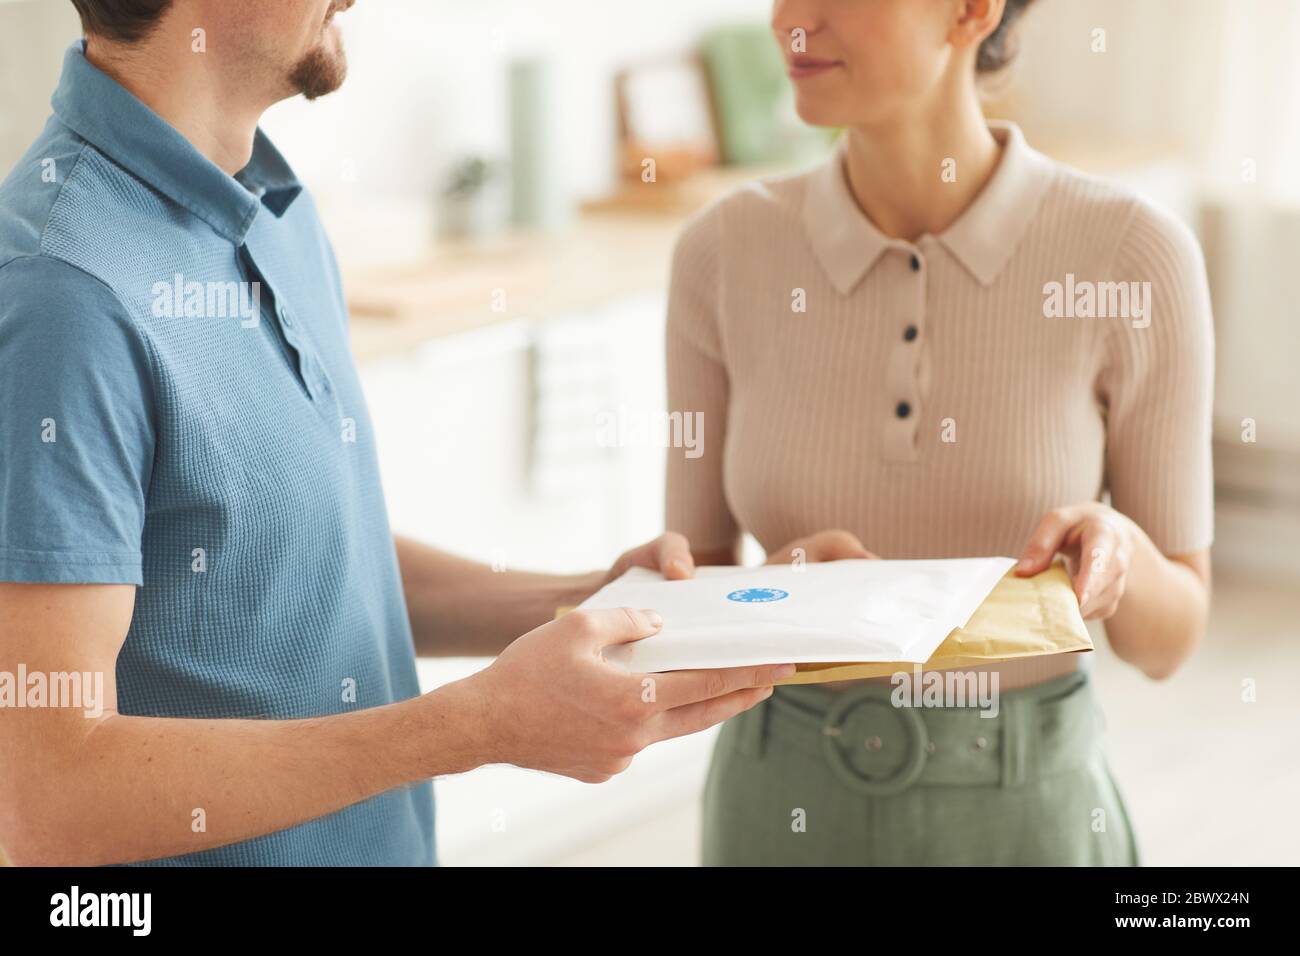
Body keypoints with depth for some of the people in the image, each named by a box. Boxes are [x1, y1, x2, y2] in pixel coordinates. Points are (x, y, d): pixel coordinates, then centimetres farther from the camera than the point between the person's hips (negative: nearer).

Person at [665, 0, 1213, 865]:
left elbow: (1169, 635, -5)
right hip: (783, 813, 2)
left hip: (1023, 812, -2)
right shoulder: (726, 255, -7)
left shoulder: (1134, 255, -13)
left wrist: (1117, 555, -25)